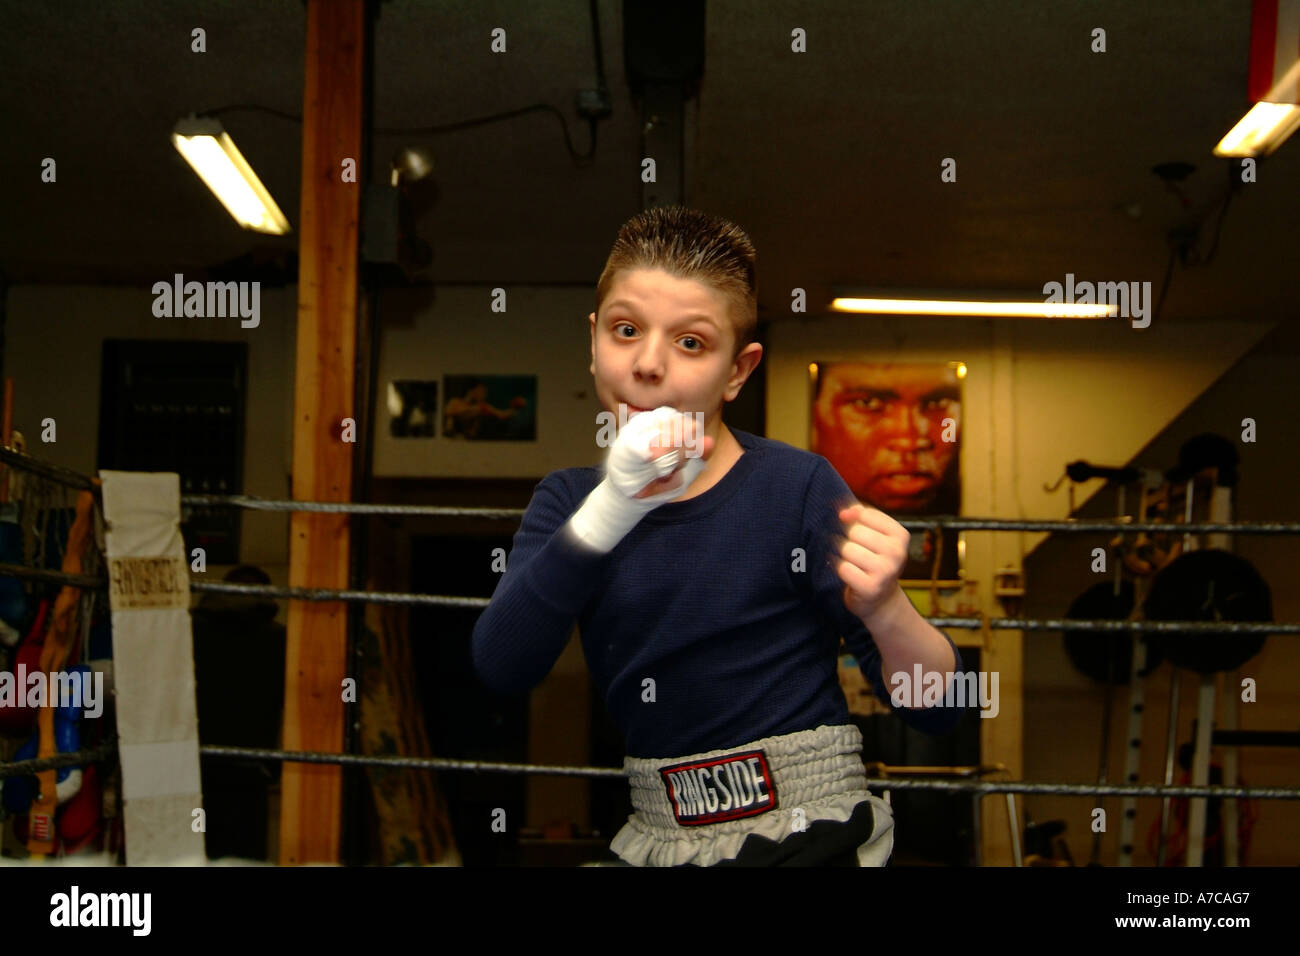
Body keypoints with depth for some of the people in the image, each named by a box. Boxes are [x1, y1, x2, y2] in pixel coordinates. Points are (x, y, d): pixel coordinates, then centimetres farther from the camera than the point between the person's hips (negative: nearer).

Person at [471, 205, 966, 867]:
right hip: (656, 841, 3)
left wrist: (884, 610, -29)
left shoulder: (796, 486, -7)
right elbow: (499, 670, -14)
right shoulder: (568, 500, 5)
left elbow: (936, 712, -8)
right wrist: (611, 511, -26)